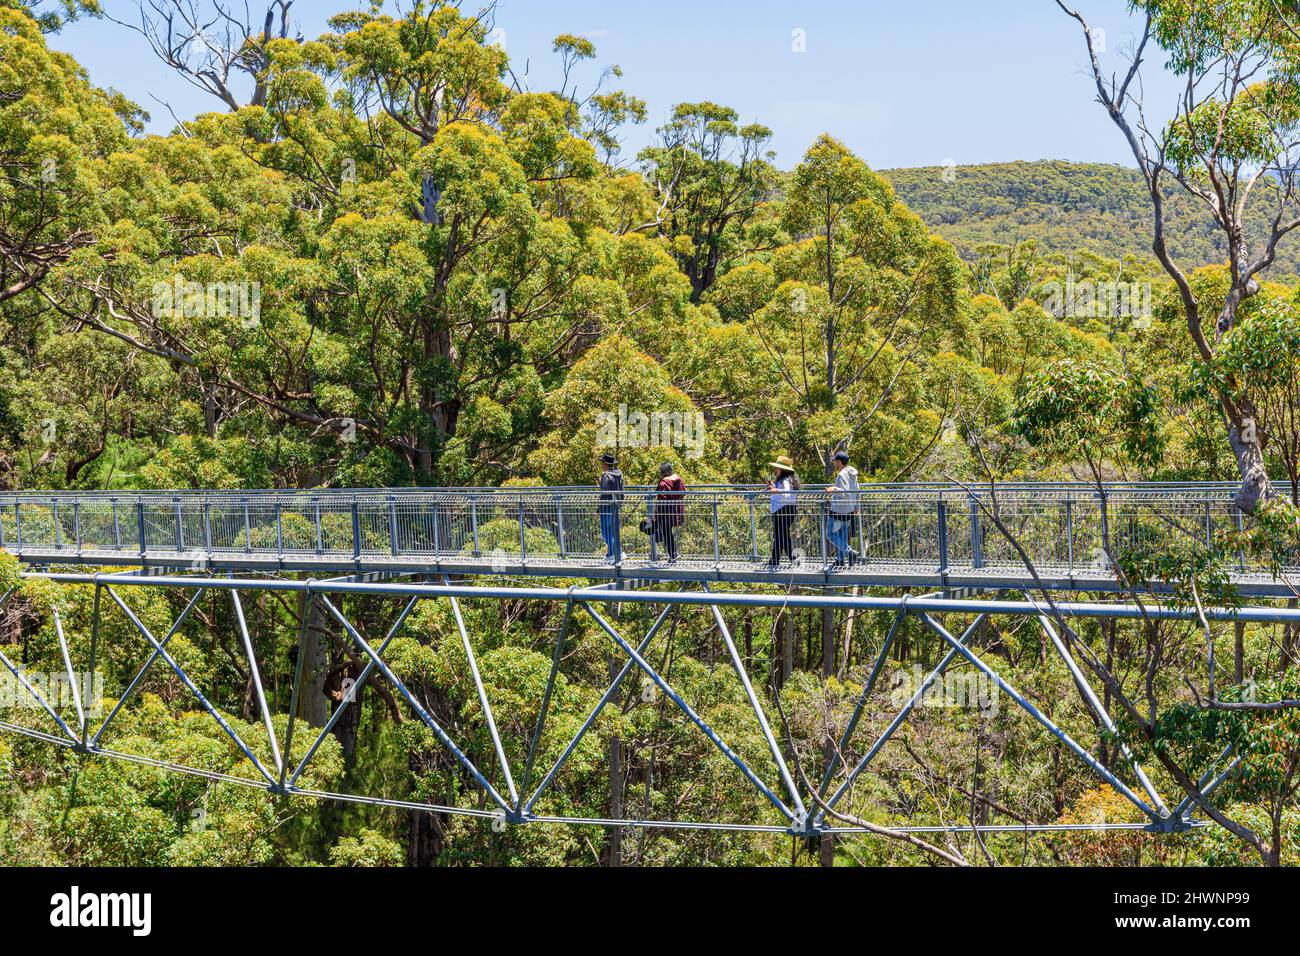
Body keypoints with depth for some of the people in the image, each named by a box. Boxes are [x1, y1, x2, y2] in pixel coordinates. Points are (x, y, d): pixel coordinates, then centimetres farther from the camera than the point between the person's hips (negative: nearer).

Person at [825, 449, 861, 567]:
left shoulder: (842, 475, -19)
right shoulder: (852, 474, 10)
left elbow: (846, 493, -27)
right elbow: (856, 491, 17)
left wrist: (835, 489, -41)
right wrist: (855, 507, 25)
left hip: (838, 510, -9)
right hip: (849, 510, 9)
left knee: (830, 534, -1)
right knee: (843, 536, 15)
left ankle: (850, 553, -13)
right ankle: (840, 560, 19)